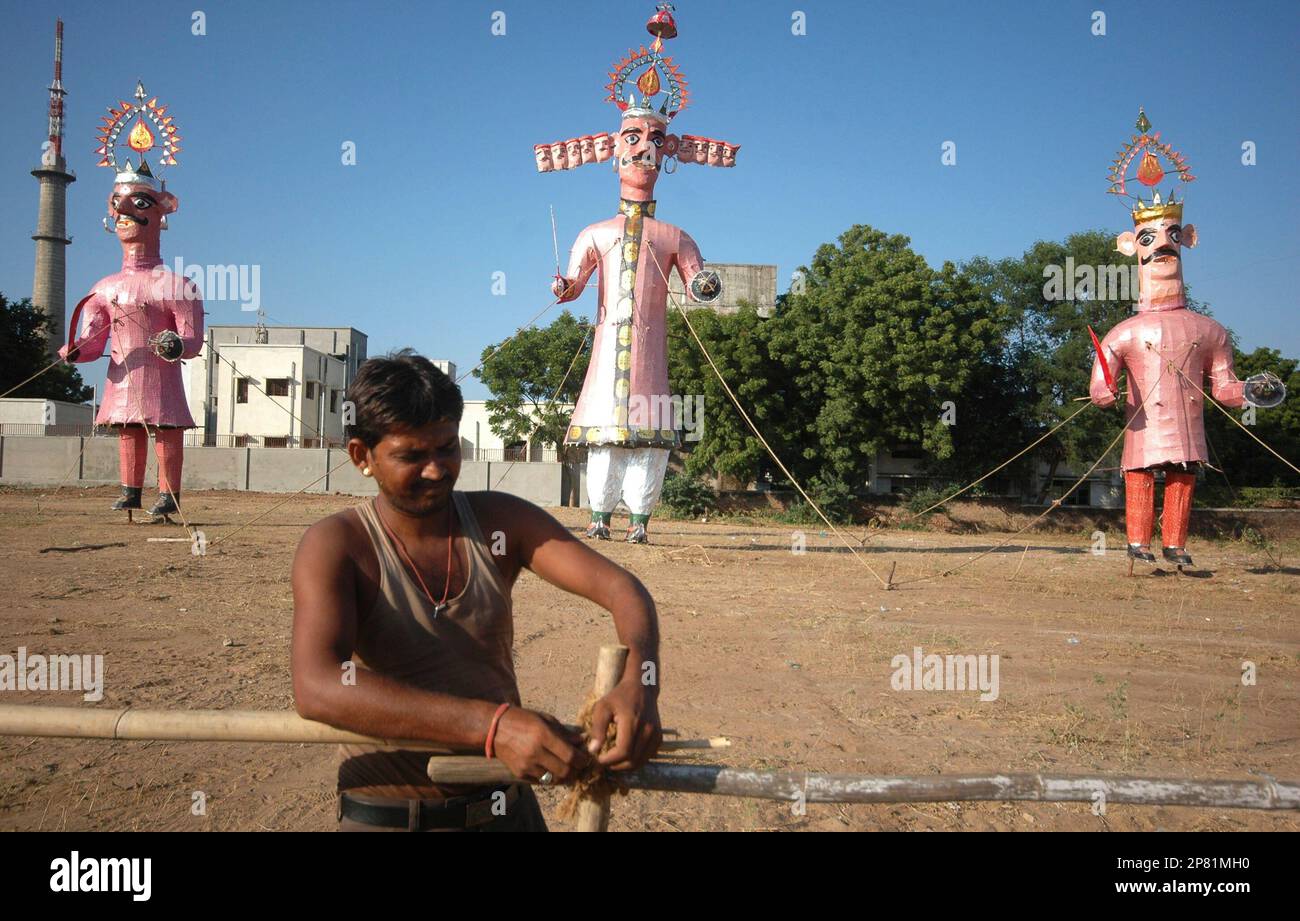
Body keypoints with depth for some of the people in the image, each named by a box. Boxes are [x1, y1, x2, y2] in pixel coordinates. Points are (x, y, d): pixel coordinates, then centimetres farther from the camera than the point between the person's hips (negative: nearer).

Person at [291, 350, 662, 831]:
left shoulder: (498, 519, -4)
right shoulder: (335, 545, -15)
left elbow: (621, 588, -11)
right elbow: (316, 686, -31)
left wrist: (638, 682, -33)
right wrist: (492, 725, -41)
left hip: (508, 807, 4)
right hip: (386, 814, -3)